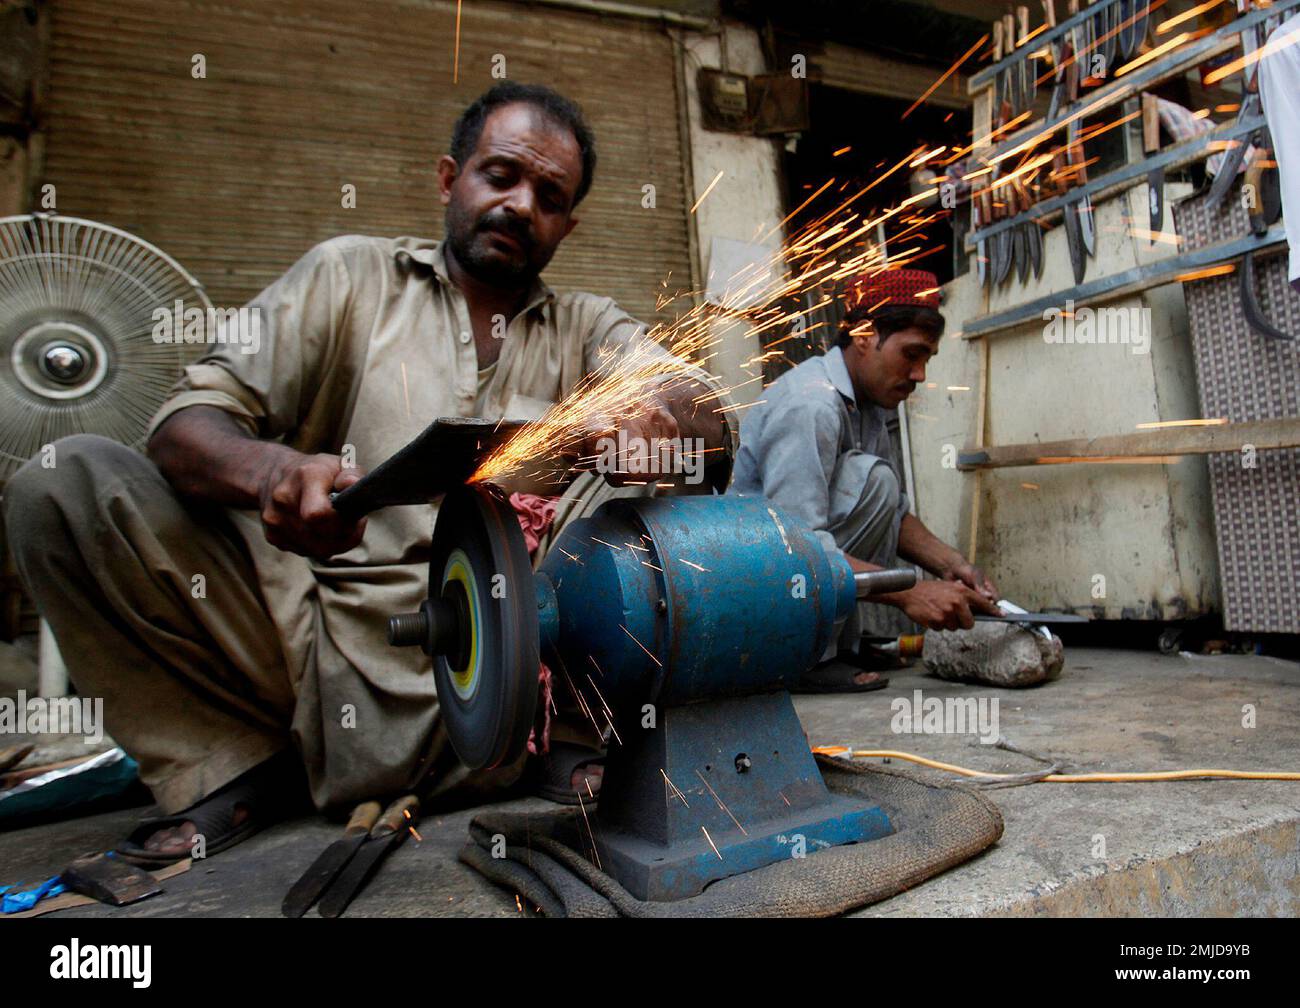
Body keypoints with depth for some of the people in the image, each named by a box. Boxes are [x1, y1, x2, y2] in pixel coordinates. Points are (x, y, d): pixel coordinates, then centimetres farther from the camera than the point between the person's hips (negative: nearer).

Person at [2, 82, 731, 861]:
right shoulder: (352, 276, 10)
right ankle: (239, 762, -1)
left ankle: (567, 737, -4)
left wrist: (656, 421, -26)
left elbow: (713, 424, -1)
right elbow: (187, 423, 0)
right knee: (66, 481, -12)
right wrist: (271, 470, -24)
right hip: (326, 643, 1)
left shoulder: (587, 330, 14)